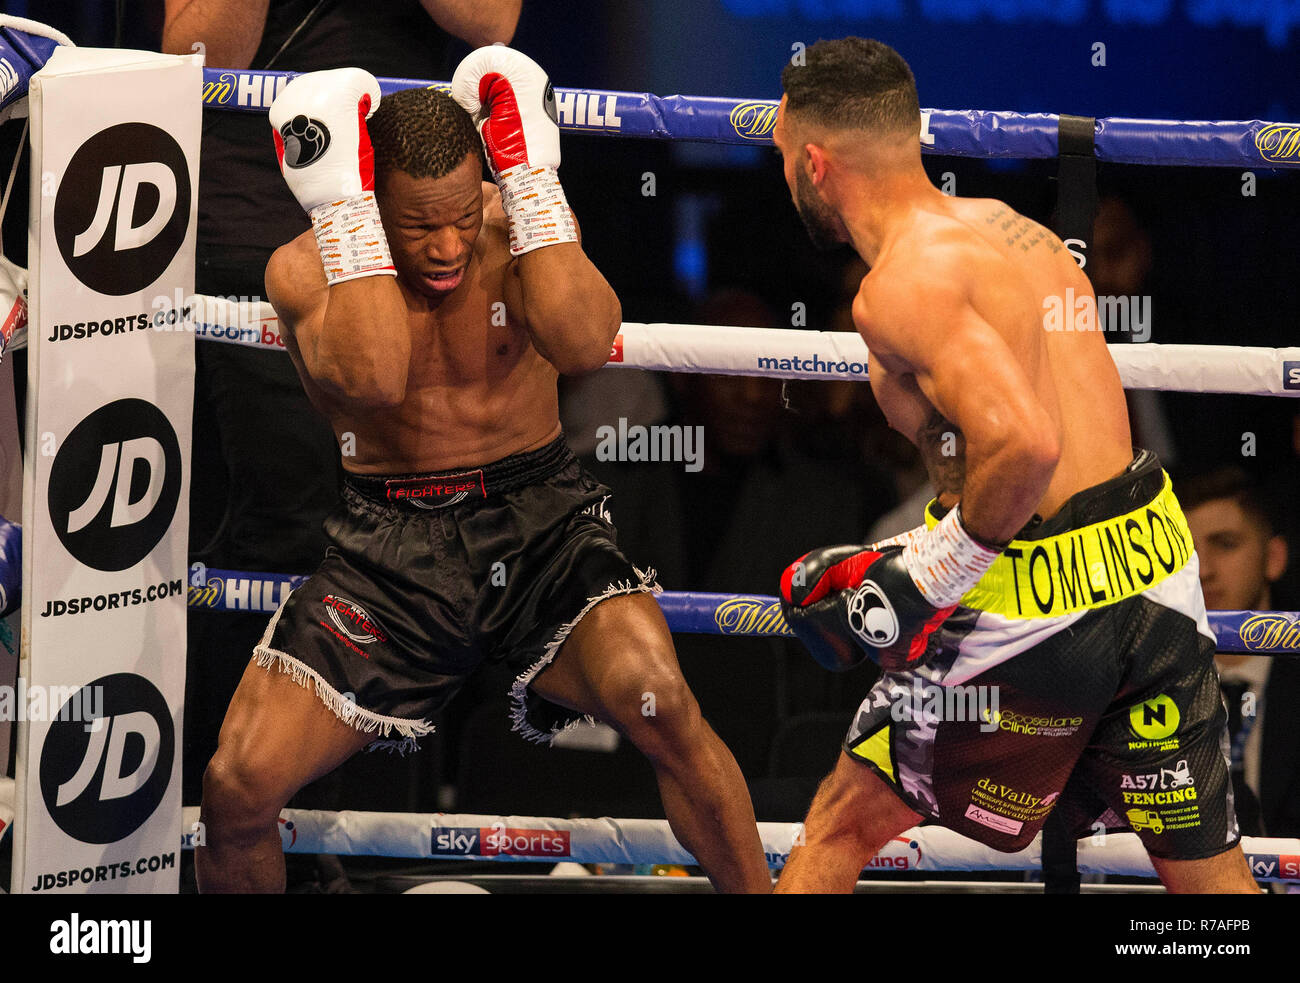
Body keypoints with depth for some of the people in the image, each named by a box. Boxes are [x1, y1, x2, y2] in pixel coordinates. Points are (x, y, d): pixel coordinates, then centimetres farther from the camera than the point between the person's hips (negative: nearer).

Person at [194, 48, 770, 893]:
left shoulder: (522, 229, -2)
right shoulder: (309, 268, -6)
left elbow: (584, 346, -22)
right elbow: (372, 376, -27)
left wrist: (531, 178, -23)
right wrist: (341, 204, -25)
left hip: (541, 520, 0)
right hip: (391, 547, 0)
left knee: (659, 704, -30)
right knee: (239, 786, -13)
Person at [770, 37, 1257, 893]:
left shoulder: (899, 285, -14)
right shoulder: (1009, 226, 13)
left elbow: (1024, 444, -28)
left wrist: (918, 581, -16)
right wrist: (914, 561, 18)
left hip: (1040, 603, -8)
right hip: (1158, 568, 8)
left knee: (841, 829, 10)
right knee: (1207, 871, 14)